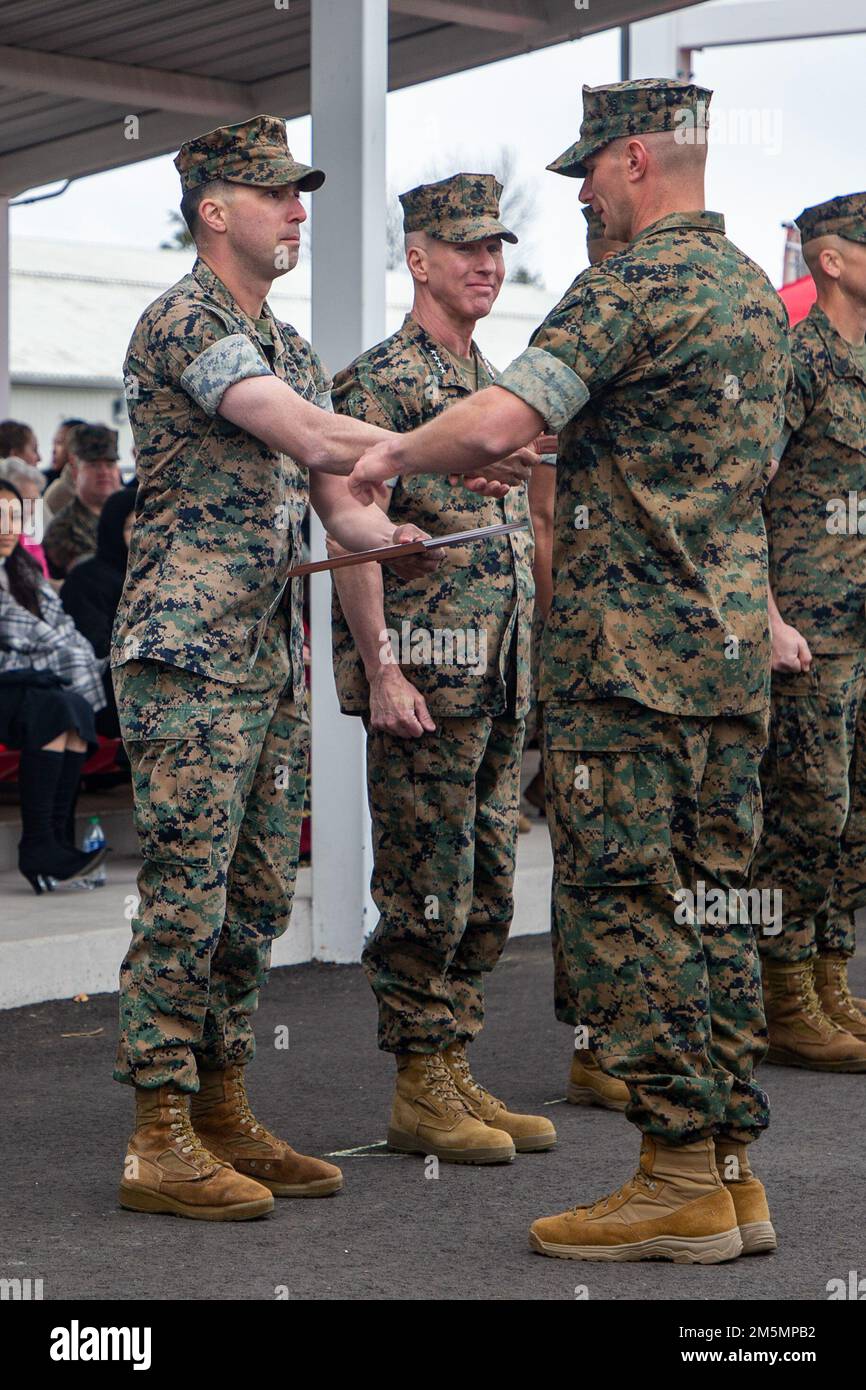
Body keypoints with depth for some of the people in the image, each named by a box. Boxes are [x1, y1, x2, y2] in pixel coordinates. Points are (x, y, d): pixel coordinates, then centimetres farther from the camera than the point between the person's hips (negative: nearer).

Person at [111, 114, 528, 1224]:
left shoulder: (290, 348, 19)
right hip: (187, 654, -9)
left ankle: (223, 1114, 19)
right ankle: (160, 1143, 0)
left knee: (256, 897, 10)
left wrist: (391, 534, -7)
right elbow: (310, 434, -22)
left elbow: (336, 505, 15)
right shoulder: (182, 320, -9)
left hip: (274, 661, 9)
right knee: (186, 897, -7)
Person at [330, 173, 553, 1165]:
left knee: (484, 887, 11)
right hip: (423, 679, -8)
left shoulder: (496, 385, 19)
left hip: (500, 677, 9)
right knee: (426, 887, -4)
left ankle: (456, 1076, 18)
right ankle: (419, 1093, 4)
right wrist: (382, 671, -20)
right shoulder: (381, 382, -8)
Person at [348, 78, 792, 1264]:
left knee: (621, 909, -4)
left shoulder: (632, 284, -13)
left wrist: (393, 455, -7)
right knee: (711, 904, 11)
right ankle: (732, 1170, 14)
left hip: (629, 653, -9)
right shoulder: (757, 291, 17)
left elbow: (499, 422, -25)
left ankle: (680, 1180, -2)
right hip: (734, 645, 9)